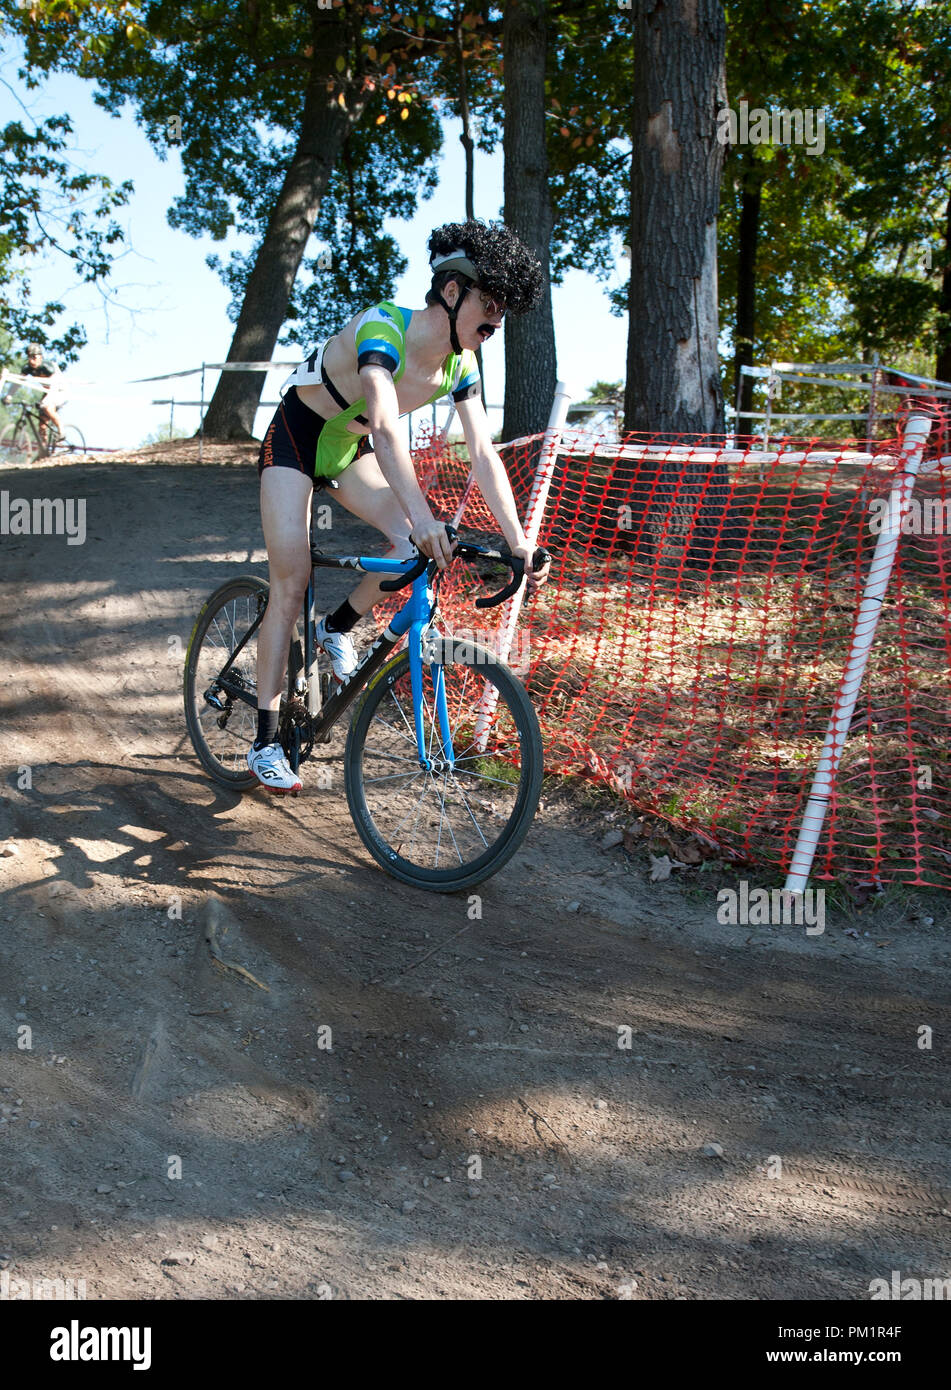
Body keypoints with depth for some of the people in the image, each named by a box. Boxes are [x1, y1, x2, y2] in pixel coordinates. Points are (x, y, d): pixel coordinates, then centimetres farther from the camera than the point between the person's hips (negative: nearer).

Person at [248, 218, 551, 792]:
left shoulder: (461, 365, -11)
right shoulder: (382, 328, -32)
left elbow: (484, 454, -14)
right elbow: (387, 428, -47)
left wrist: (519, 542, -22)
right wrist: (422, 514, -59)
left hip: (351, 449, 6)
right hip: (295, 438, -6)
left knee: (417, 542, -19)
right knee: (291, 586, -12)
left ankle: (339, 628, 8)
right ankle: (266, 741, -3)